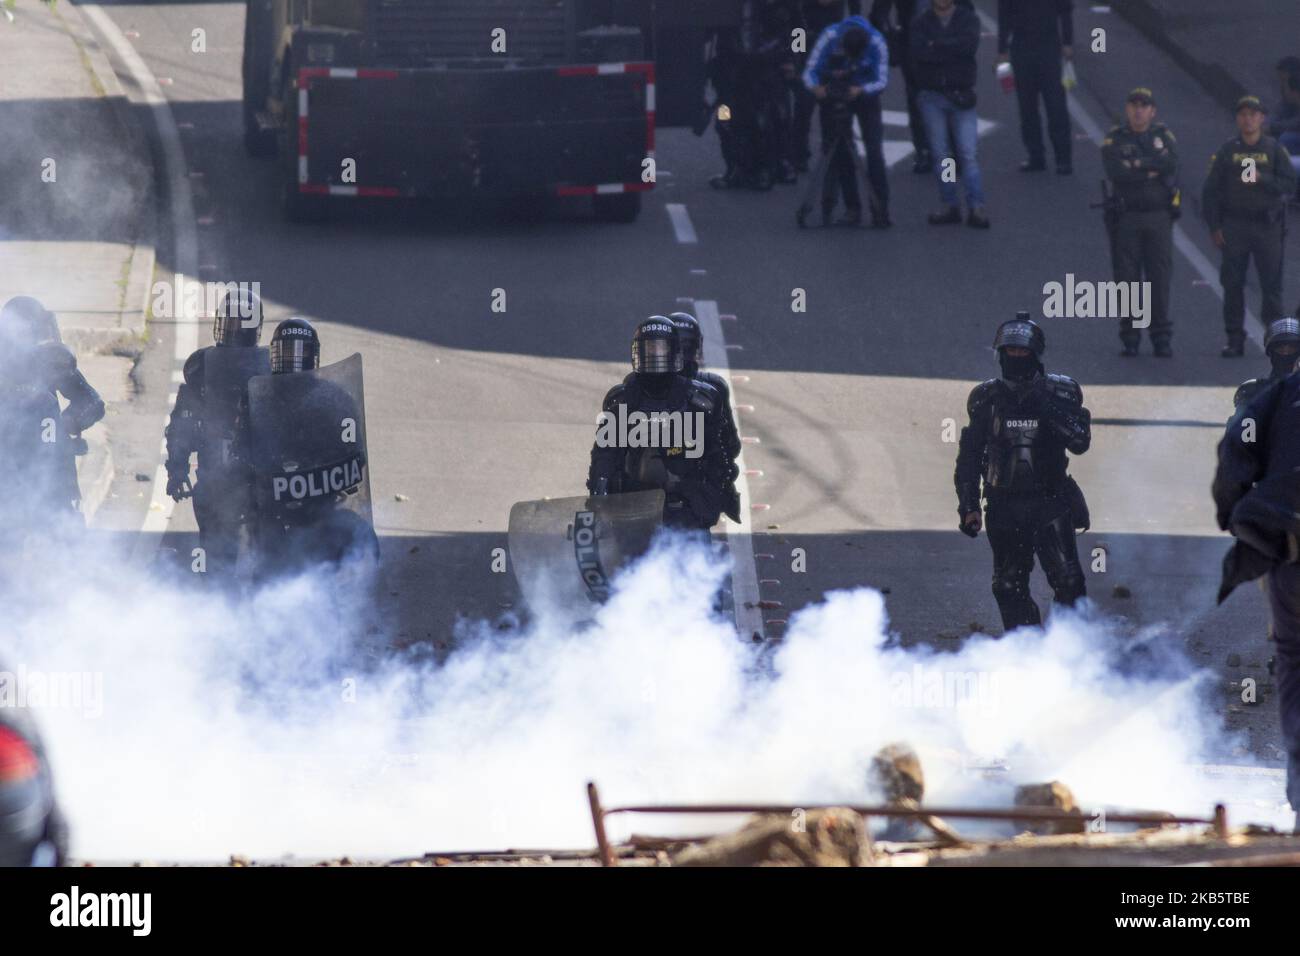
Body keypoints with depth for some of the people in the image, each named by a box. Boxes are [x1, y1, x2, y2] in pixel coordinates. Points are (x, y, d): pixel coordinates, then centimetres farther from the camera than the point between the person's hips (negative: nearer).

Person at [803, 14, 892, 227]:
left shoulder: (877, 43, -28)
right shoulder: (830, 37, -26)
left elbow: (881, 81, -23)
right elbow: (810, 71, -21)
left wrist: (860, 90, -41)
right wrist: (815, 87, -43)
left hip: (865, 95, -1)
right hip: (835, 96, 1)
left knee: (874, 151, -12)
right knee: (840, 152, -2)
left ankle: (880, 210, -10)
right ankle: (852, 208, 7)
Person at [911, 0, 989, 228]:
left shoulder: (968, 19, 4)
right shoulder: (922, 23, 6)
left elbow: (970, 45, -16)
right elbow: (918, 53, -12)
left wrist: (936, 46, -10)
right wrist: (952, 49, -13)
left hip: (960, 96, -2)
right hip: (932, 96, 2)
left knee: (968, 153, -9)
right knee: (940, 153, 2)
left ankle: (976, 207, -12)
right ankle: (949, 206, 6)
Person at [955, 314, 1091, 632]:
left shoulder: (1060, 393, 1)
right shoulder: (987, 398, 6)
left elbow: (1080, 442, -11)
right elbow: (969, 456, 11)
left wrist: (1046, 407, -20)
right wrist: (968, 506, 4)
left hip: (1051, 502, -2)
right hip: (1005, 507, 2)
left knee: (1066, 580, -12)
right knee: (1009, 587, 0)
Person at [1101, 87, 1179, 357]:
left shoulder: (1163, 135, 8)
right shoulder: (1115, 139, 3)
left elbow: (1171, 162, -11)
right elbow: (1114, 171, -14)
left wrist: (1137, 163, -11)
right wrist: (1152, 170, -11)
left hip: (1159, 216, 1)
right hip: (1127, 217, -1)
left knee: (1160, 277, -1)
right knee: (1127, 277, -1)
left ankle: (1162, 338, 4)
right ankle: (1129, 339, 5)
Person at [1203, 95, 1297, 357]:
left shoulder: (1275, 150, 6)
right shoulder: (1227, 151, 8)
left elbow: (1289, 185, -1)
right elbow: (1210, 190, 6)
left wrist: (1261, 178, -15)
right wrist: (1214, 226, 0)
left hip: (1268, 225, -1)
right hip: (1234, 225, 1)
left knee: (1272, 284, -5)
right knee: (1232, 284, -1)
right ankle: (1235, 340, 4)